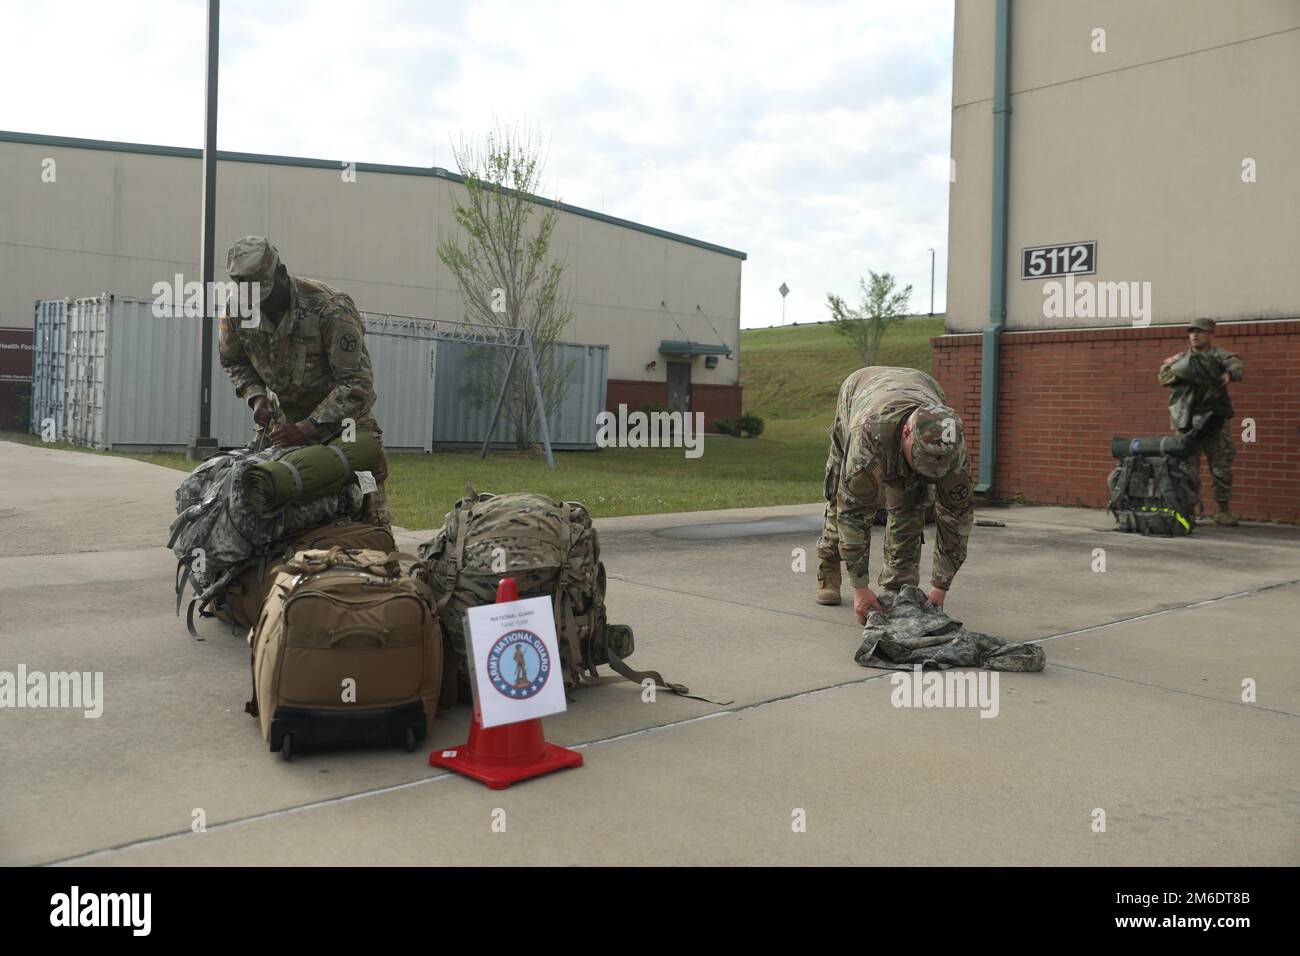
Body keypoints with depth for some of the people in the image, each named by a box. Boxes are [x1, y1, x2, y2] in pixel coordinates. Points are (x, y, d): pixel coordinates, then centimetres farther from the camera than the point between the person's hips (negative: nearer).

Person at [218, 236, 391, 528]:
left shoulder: (330, 308, -30)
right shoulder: (237, 310, -13)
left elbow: (356, 382, -30)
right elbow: (233, 361, 8)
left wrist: (308, 428, -35)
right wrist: (256, 396, -12)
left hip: (343, 411, -4)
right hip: (285, 413, 5)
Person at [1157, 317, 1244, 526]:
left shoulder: (1218, 355, 5)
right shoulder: (1180, 359, 14)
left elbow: (1238, 367, -13)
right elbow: (1163, 376, -2)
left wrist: (1229, 374, -34)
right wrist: (1180, 369, -18)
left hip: (1214, 420, -1)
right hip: (1187, 422, 1)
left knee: (1222, 468, 3)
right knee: (1188, 469, 2)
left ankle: (1223, 510, 15)